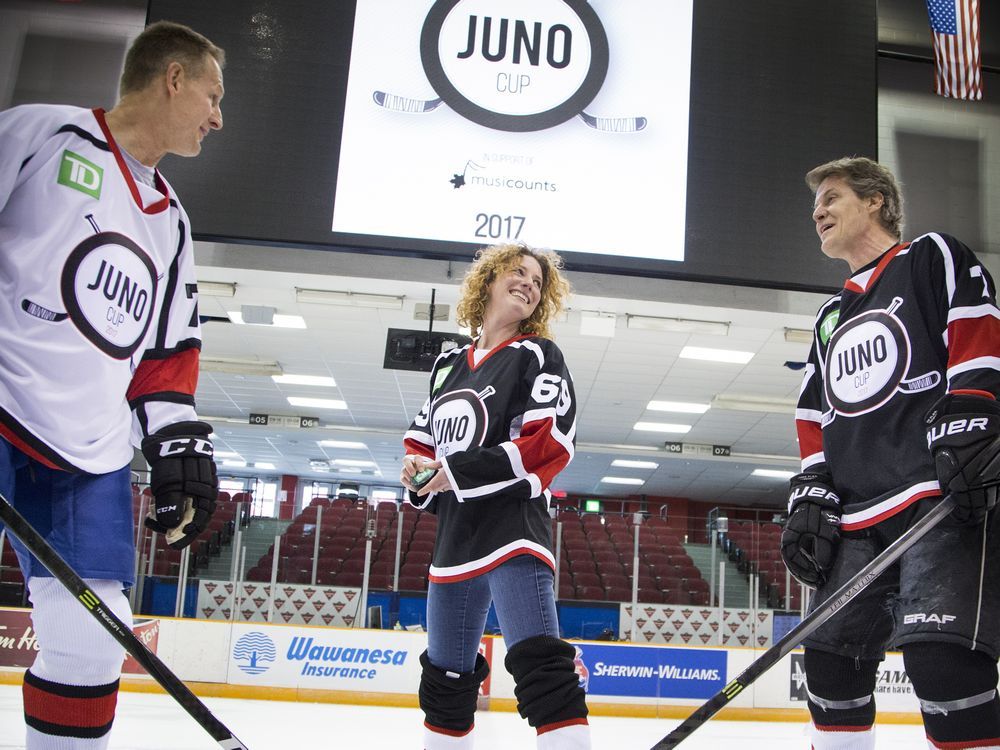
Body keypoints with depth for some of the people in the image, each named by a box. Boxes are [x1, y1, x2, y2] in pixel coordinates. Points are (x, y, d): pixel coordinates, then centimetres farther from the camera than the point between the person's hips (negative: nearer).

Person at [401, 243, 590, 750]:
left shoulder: (536, 356, 0)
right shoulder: (448, 366, 18)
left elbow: (550, 445, -14)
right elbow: (422, 440, 24)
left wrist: (459, 473, -17)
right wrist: (418, 469, 0)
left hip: (513, 532, -6)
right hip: (455, 540, 7)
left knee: (540, 666, -20)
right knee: (444, 677, 16)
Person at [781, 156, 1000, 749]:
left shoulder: (935, 259, 8)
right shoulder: (831, 317, 28)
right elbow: (816, 418, 24)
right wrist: (810, 498, 11)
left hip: (947, 494, -7)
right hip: (858, 515, 7)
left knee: (942, 656, -22)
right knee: (832, 661, 6)